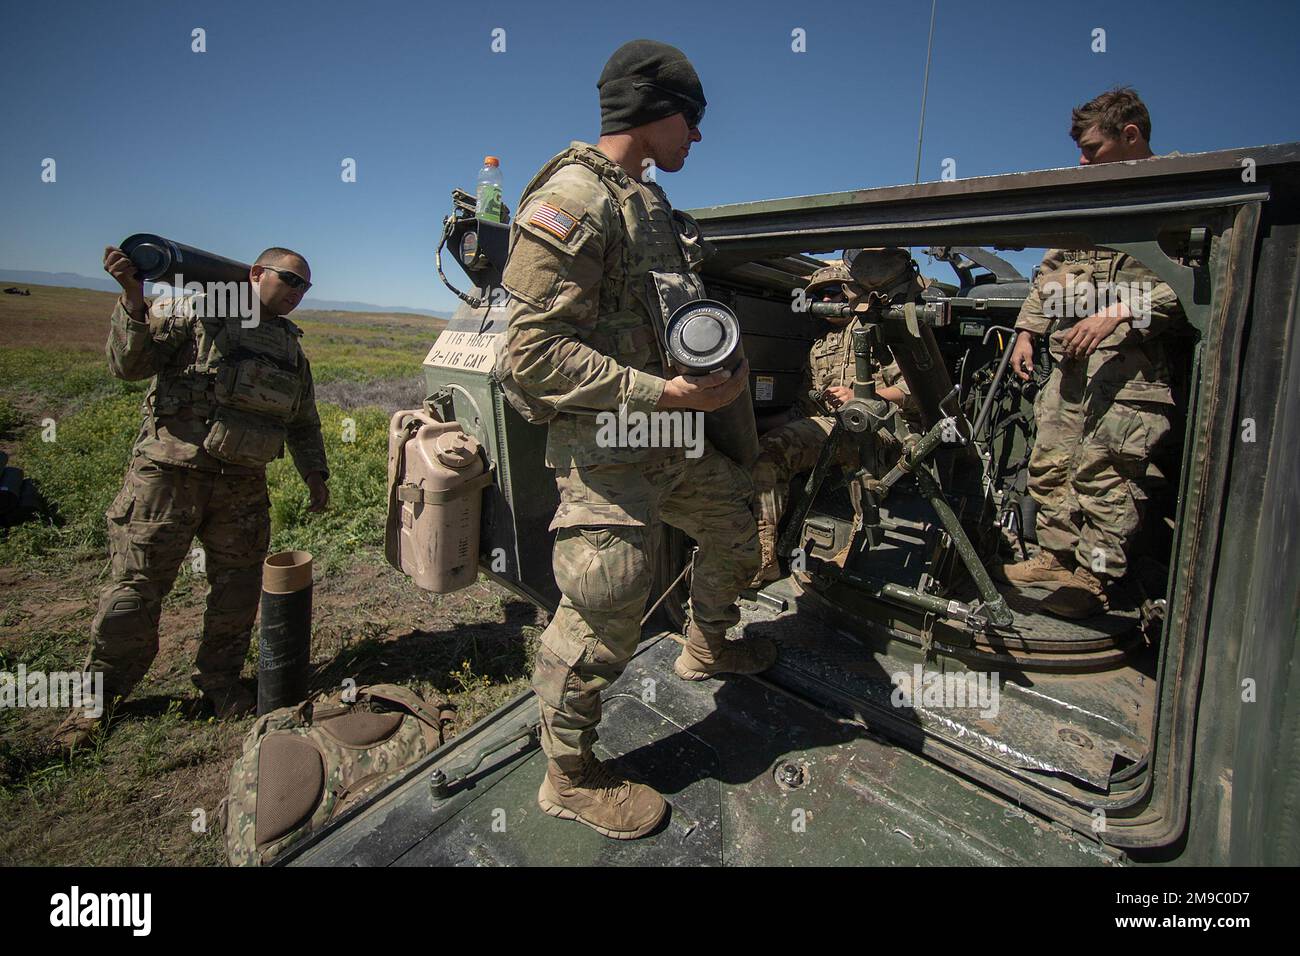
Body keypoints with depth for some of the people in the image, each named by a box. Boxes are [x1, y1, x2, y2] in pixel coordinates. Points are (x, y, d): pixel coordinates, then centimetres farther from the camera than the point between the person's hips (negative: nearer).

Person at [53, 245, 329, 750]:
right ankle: (99, 691, 19)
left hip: (244, 483, 5)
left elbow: (304, 422, 24)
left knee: (238, 586, 8)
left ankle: (220, 680, 26)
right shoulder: (192, 310, 1)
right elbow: (129, 364, -8)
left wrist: (315, 473, 16)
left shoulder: (290, 346, 18)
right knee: (138, 582, 1)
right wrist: (133, 298, -21)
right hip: (169, 470, -4)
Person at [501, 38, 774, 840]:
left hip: (674, 438, 10)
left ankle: (709, 649, 47)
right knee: (606, 614, -5)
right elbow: (534, 353, -22)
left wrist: (722, 365, 10)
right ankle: (570, 776, 19)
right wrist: (663, 393, -24)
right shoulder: (571, 200, -14)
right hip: (605, 450, -10)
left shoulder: (650, 201, 16)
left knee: (739, 522, 22)